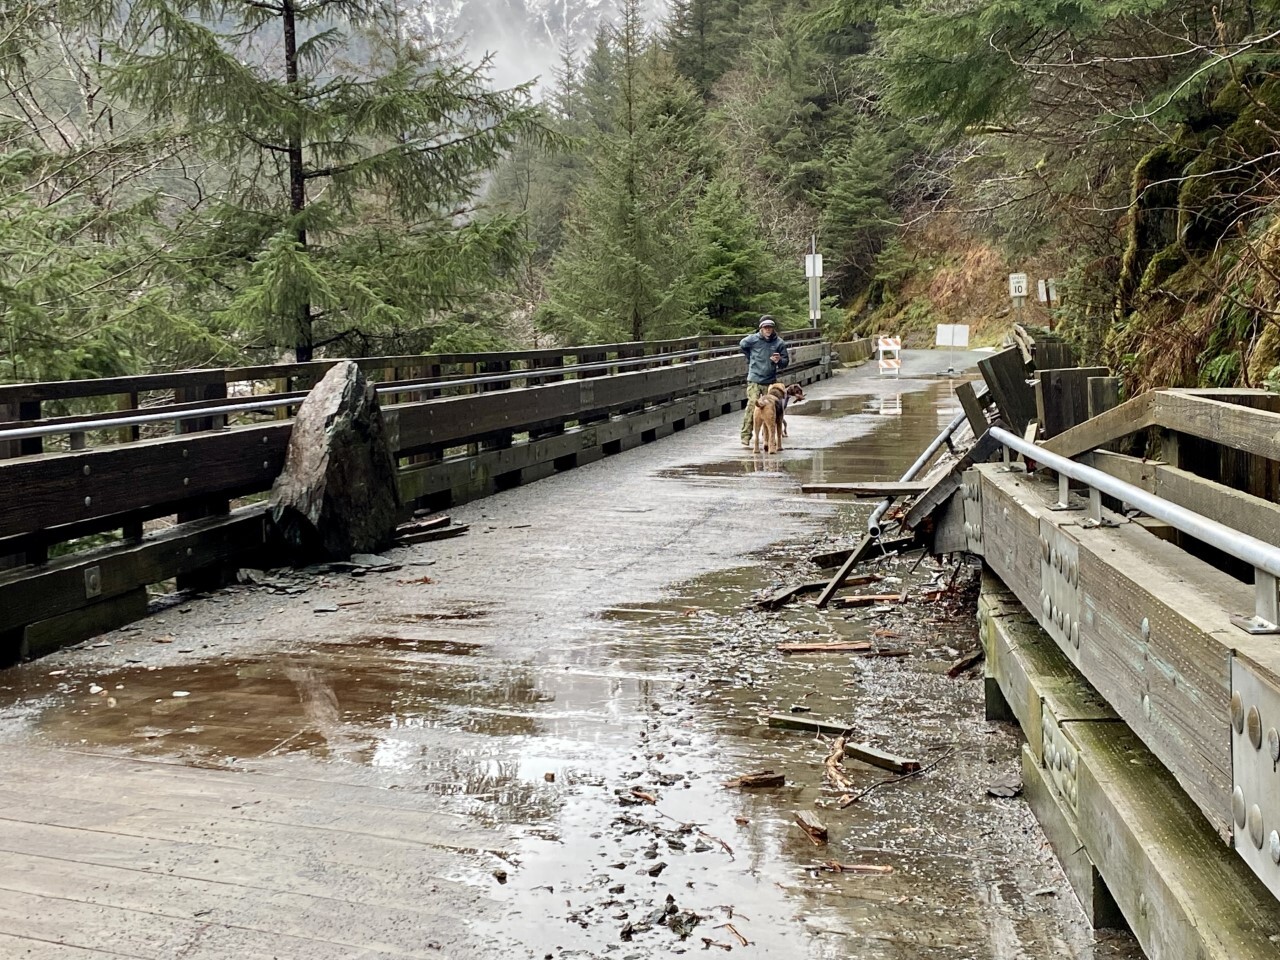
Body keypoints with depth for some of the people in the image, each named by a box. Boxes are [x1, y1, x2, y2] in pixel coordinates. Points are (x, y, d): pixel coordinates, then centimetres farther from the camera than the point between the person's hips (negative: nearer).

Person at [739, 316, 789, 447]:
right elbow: (742, 346, 18)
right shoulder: (752, 339, -4)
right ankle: (746, 435, -11)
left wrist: (779, 361, -17)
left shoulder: (779, 342, 0)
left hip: (770, 381, 2)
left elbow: (786, 361, 6)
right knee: (752, 405, -13)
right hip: (754, 380, -2)